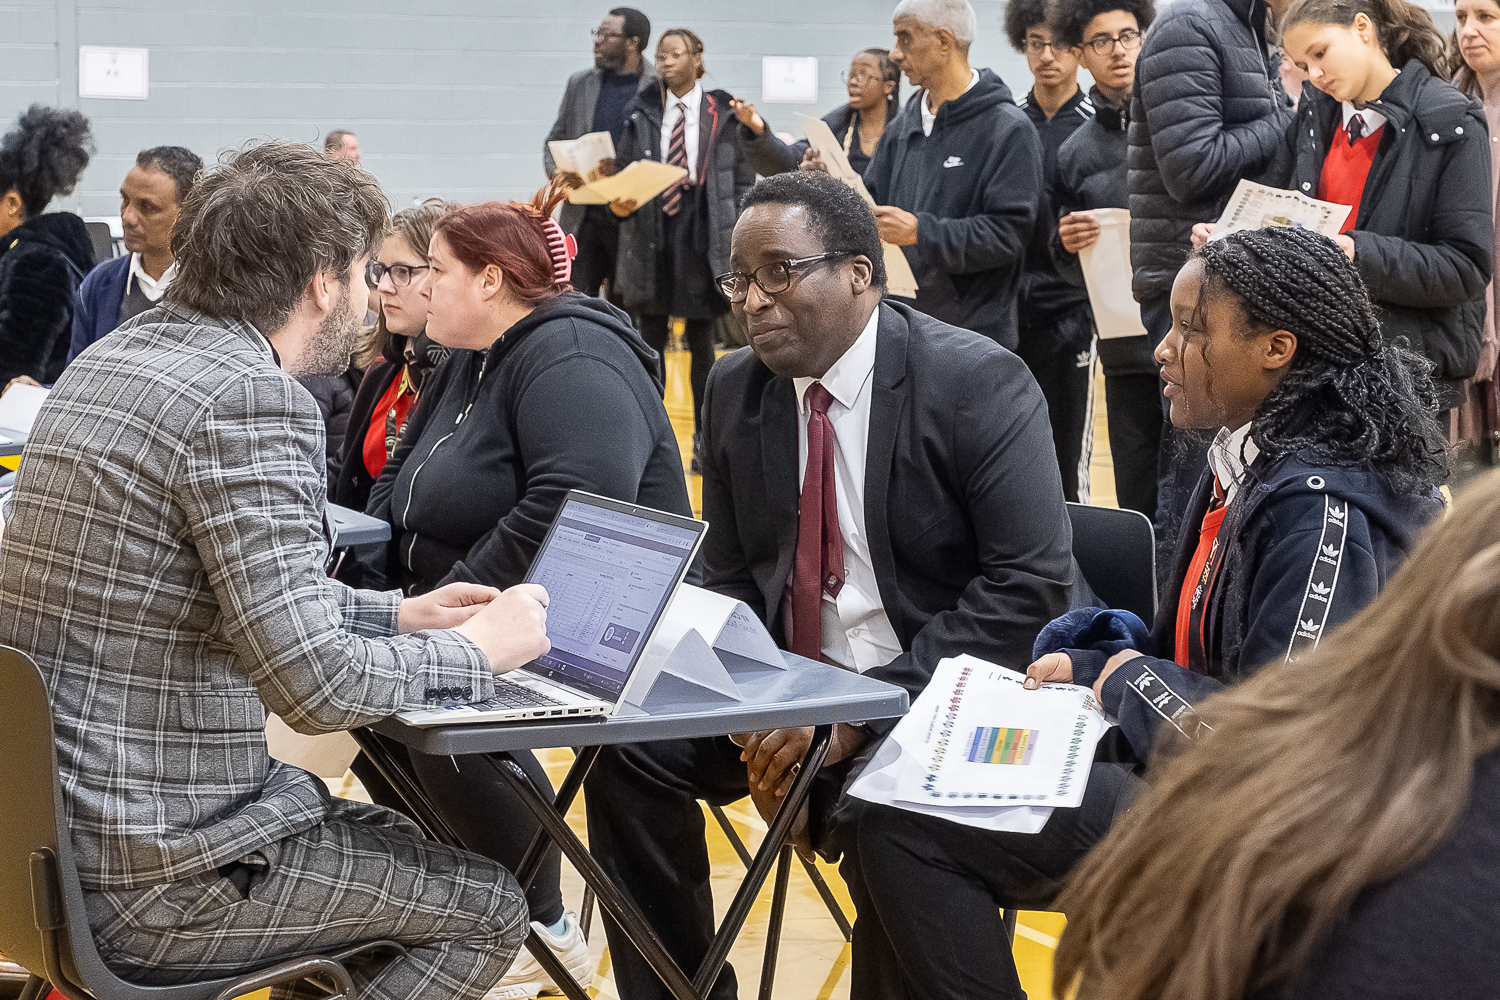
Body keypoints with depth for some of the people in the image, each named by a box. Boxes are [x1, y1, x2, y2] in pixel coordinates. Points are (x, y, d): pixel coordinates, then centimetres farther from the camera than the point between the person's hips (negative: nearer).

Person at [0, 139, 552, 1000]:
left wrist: (398, 613, 17)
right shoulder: (252, 399, -19)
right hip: (151, 880, -10)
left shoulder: (112, 359, 11)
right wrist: (480, 650, -7)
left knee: (397, 839, 28)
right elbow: (315, 684, -24)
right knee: (489, 908, 6)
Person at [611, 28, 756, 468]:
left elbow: (744, 179, 1)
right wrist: (619, 201, -13)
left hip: (702, 234, -2)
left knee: (700, 338, 5)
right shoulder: (642, 113, 6)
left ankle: (703, 439, 12)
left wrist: (735, 238, -5)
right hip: (651, 231, 2)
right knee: (652, 337, 5)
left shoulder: (723, 114, 1)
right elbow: (623, 168, 8)